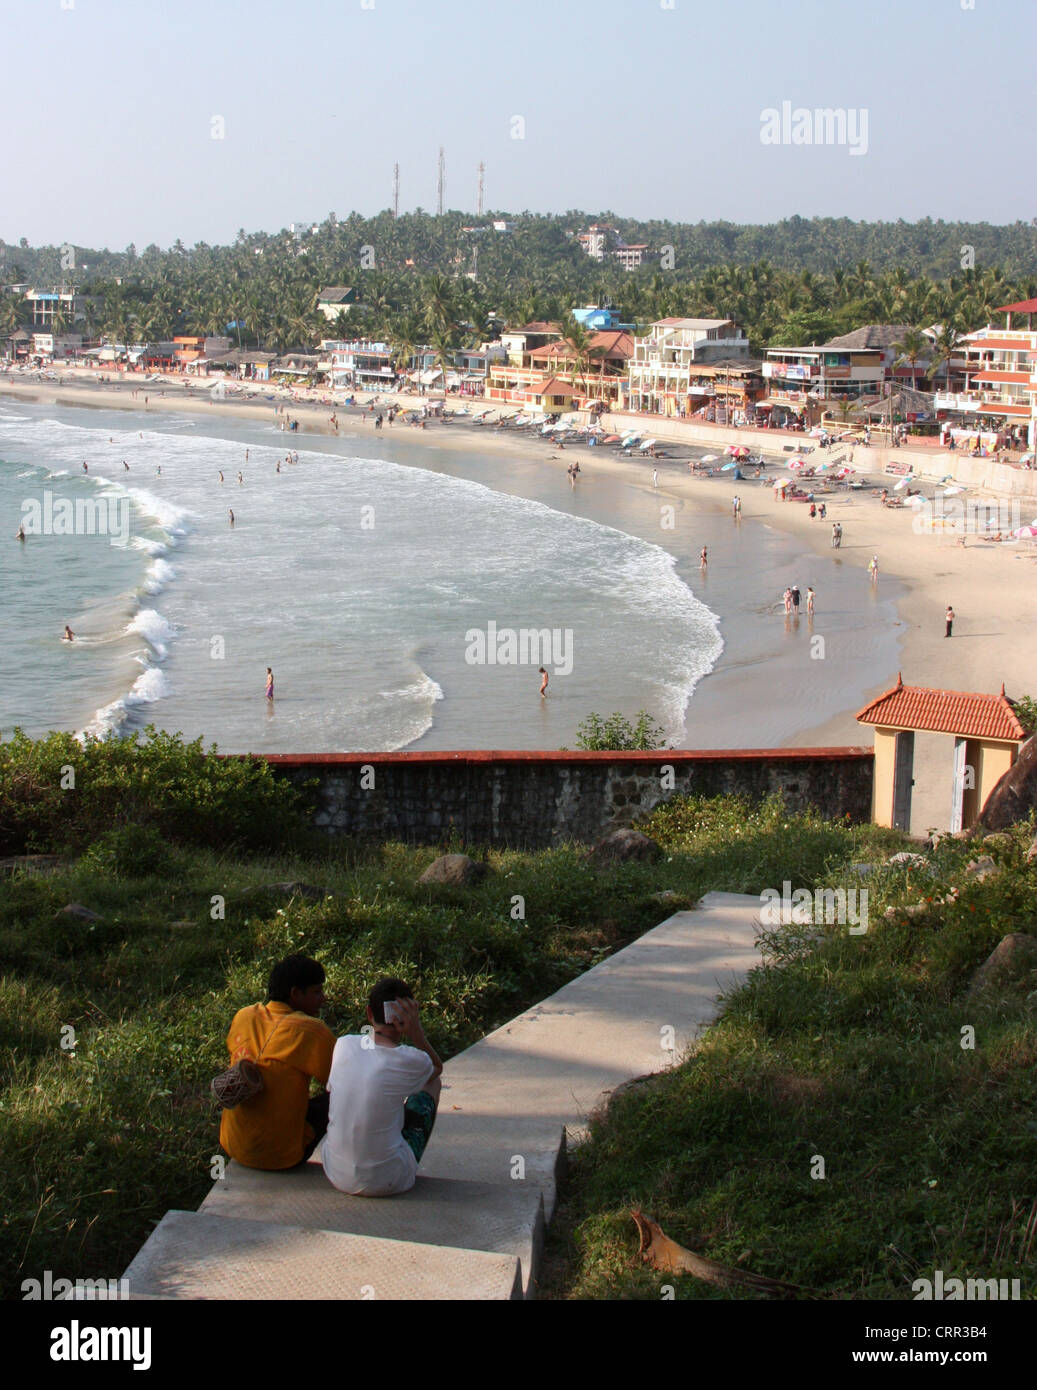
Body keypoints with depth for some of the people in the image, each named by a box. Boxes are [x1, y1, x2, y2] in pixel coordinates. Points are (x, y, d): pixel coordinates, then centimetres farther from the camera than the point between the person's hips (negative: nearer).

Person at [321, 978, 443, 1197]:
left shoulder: (343, 1045, -5)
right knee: (432, 1083, 17)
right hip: (386, 1182, -4)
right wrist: (416, 1032, -5)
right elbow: (437, 1067, 10)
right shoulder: (408, 1062, -16)